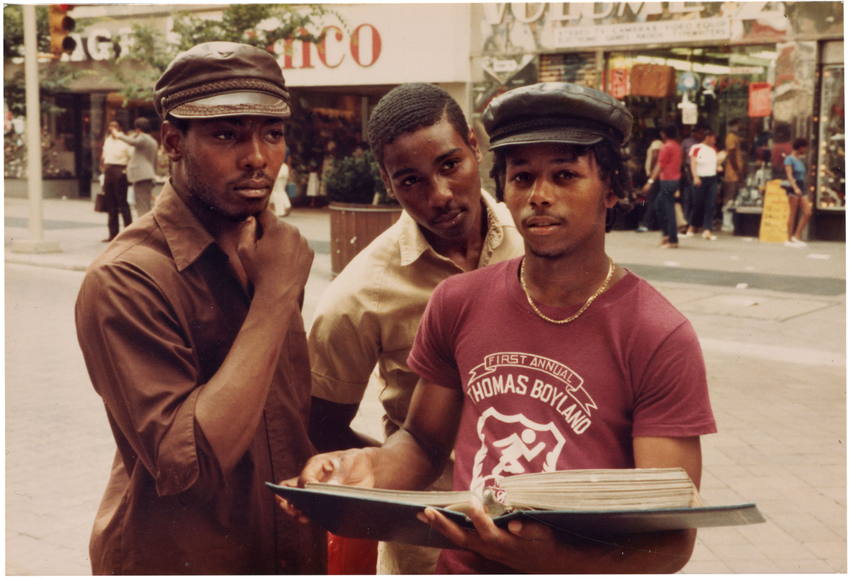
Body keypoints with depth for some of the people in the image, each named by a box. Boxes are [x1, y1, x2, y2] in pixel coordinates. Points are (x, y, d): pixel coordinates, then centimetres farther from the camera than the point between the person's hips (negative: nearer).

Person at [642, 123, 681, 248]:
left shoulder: (666, 147, -13)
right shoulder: (677, 146, 14)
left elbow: (660, 166, -17)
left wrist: (650, 181, -16)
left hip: (667, 181, -9)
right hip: (676, 179, 9)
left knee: (669, 210, -6)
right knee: (659, 204, 18)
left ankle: (673, 240, -5)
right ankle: (666, 233, 16)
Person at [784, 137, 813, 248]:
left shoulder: (800, 160, 19)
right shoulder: (789, 159, -6)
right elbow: (789, 175, -17)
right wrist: (795, 188, -29)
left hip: (801, 189, 8)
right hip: (793, 189, -8)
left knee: (807, 213, 1)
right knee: (793, 213, -5)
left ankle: (796, 236, 8)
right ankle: (789, 239, 0)